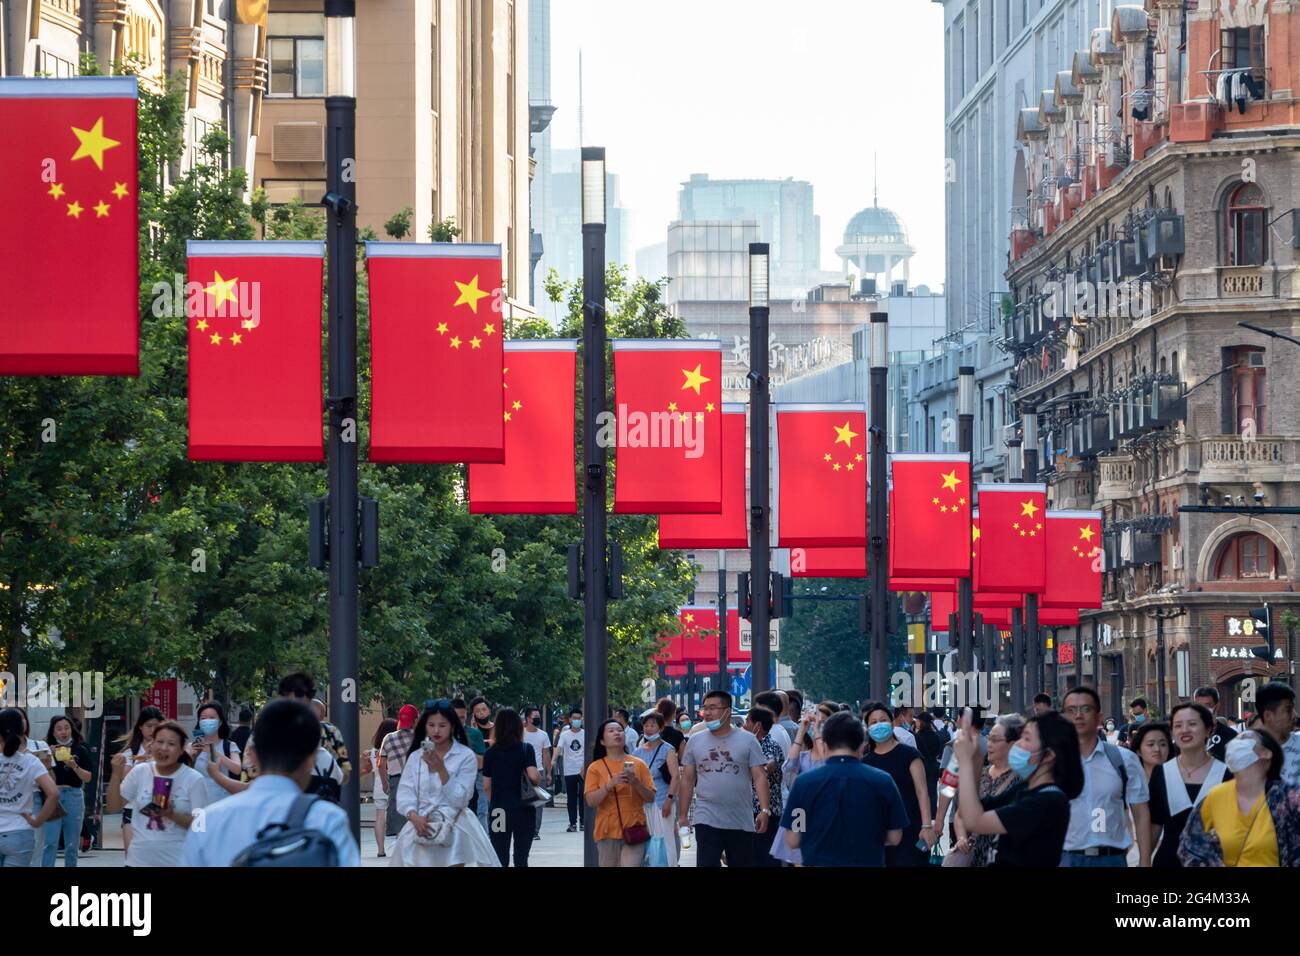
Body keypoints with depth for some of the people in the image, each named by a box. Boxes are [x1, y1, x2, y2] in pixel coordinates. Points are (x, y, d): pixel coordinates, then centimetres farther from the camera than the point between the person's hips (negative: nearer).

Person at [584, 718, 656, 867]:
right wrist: (610, 784, -19)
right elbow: (591, 802, -5)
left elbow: (651, 798, 5)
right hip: (608, 832, 1)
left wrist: (636, 783, -13)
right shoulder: (595, 768, 4)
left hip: (634, 829, -1)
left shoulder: (638, 764, 5)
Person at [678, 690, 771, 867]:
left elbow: (760, 777, -2)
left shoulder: (747, 740, 1)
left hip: (741, 822, 0)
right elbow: (688, 780, 11)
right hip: (706, 820, 0)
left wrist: (765, 810, -13)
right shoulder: (695, 741, 7)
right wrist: (683, 814, 8)